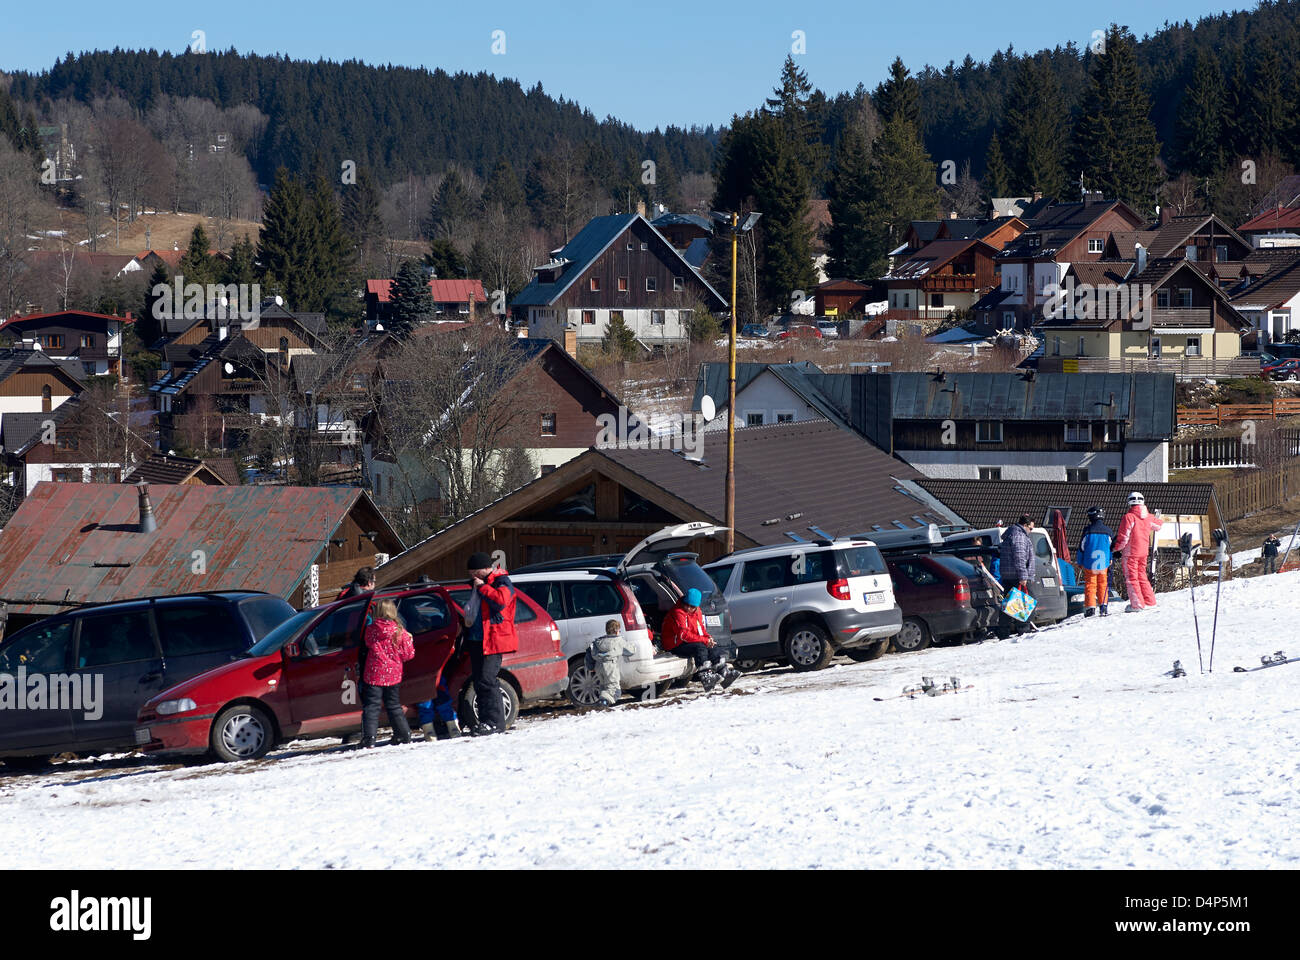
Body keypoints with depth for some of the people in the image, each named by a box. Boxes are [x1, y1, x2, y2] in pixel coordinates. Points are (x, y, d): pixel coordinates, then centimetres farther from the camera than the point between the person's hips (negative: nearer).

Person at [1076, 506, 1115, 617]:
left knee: (1090, 584, 4)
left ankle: (1090, 607, -2)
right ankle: (1103, 607, 11)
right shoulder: (1108, 531, 1)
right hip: (1103, 564, 2)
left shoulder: (1088, 531, -8)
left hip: (1089, 563, -2)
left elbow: (1082, 547, -3)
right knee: (1102, 585, 14)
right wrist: (1110, 560, 24)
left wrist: (1079, 562, 8)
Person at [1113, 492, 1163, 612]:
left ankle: (1137, 604, -3)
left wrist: (1116, 547, -3)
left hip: (1131, 553, -6)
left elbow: (1124, 537, -18)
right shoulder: (1148, 517, 2)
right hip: (1144, 552, 6)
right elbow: (1160, 525, 22)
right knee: (1142, 576, 19)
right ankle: (1149, 601, 21)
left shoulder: (1129, 517, -17)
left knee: (1131, 578, 1)